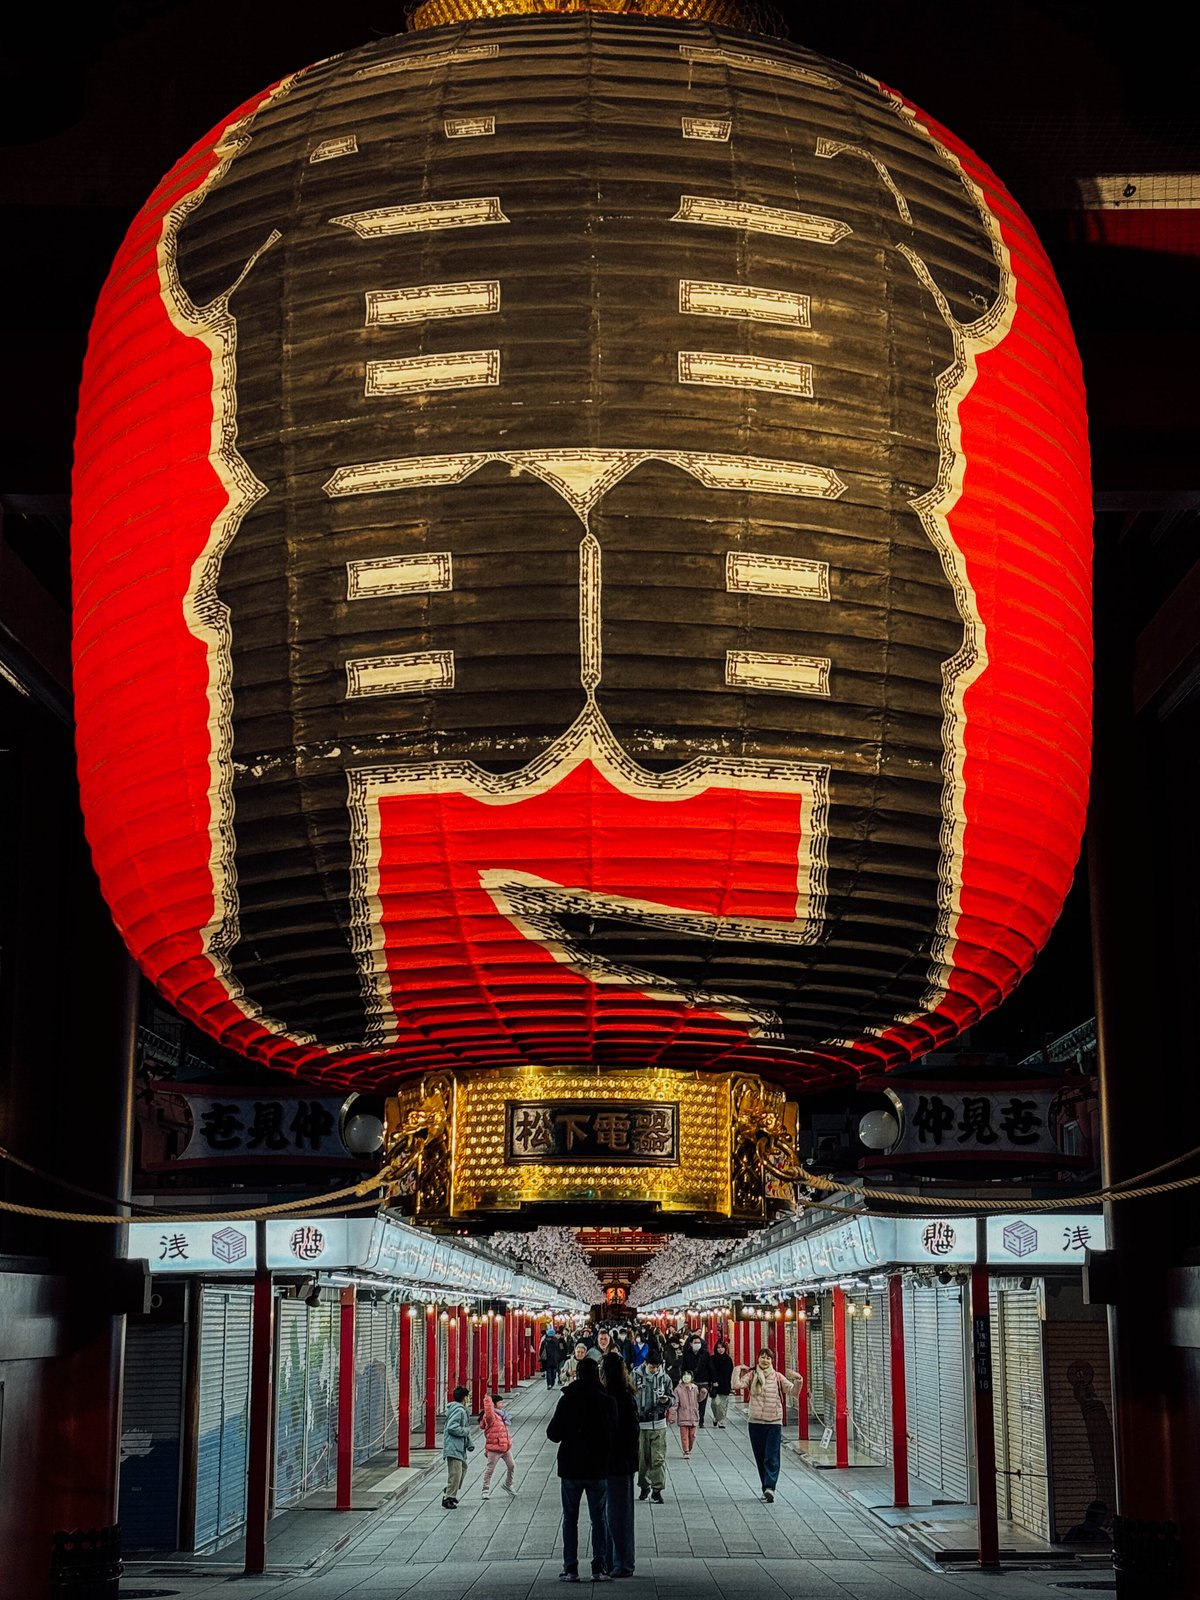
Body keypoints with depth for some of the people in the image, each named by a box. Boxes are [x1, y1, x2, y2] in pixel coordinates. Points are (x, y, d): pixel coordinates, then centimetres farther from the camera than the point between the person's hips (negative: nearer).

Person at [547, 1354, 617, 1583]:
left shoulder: (567, 1400, -8)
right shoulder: (607, 1401, -6)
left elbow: (553, 1434, -4)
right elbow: (614, 1431, 1)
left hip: (570, 1469, -1)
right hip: (598, 1469, 1)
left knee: (570, 1519, 8)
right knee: (598, 1519, 9)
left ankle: (570, 1568, 4)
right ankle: (599, 1568, 5)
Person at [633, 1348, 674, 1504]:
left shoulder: (665, 1378, 2)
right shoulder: (636, 1377, -3)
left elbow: (673, 1398, 10)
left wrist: (666, 1400, -12)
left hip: (658, 1424, 0)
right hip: (640, 1424, 0)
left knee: (658, 1458, -5)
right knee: (642, 1457, 7)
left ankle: (657, 1490, -1)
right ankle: (644, 1486, 23)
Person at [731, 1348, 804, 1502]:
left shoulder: (777, 1377, 4)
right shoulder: (751, 1375, 4)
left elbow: (792, 1390, 2)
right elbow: (737, 1385, -10)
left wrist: (798, 1380, -13)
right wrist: (737, 1370, -11)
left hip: (774, 1422, -1)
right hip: (756, 1422, 1)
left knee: (772, 1457, -9)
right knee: (760, 1457, 8)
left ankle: (770, 1487, -16)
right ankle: (766, 1487, 17)